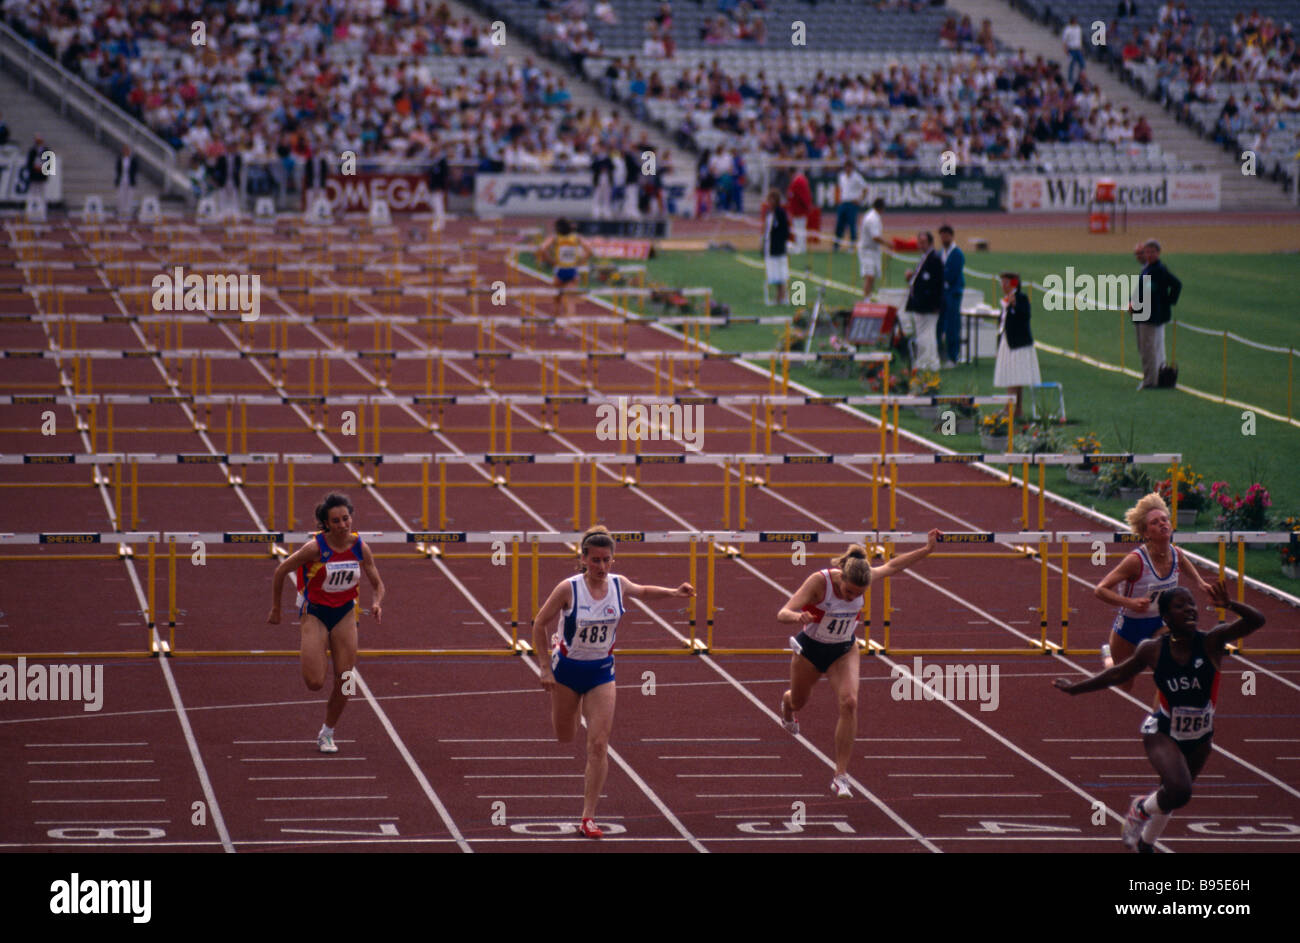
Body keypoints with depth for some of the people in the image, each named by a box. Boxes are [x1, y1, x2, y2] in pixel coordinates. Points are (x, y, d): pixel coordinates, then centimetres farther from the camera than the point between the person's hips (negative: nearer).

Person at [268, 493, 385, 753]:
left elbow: (378, 584, 4)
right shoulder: (315, 548, -20)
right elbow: (281, 571, -8)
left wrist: (377, 603, -18)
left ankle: (327, 733, 18)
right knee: (315, 683, -11)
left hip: (345, 614, 3)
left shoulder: (360, 548, -9)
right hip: (315, 614, -3)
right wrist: (275, 609, -2)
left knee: (344, 681, -1)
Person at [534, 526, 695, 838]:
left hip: (602, 671, 2)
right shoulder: (569, 589, -20)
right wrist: (545, 667, -12)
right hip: (568, 668, -2)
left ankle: (588, 817, -5)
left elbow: (642, 592, 16)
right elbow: (540, 624, -10)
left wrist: (674, 592, 0)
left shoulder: (619, 585, -8)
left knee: (598, 744, -9)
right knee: (564, 737, 18)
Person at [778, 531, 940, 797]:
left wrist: (927, 550, 3)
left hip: (845, 651, 2)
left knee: (849, 703, -22)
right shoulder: (819, 582, -33)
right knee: (798, 702, 22)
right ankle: (786, 704, 66)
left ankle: (840, 776, -17)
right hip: (810, 649, -2)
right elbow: (782, 614, -38)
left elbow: (892, 566, 1)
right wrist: (797, 616, -60)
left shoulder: (864, 578, -21)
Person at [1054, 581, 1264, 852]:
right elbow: (1118, 674, 5)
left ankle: (1145, 844, 48)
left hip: (1200, 738, 3)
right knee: (1179, 792, -27)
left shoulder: (1212, 642, -15)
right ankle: (1141, 809, 5)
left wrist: (1229, 605, -45)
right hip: (1163, 733, -3)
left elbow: (1257, 620, -26)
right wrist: (1076, 688, 13)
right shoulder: (1153, 651, -12)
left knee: (1171, 796, 20)